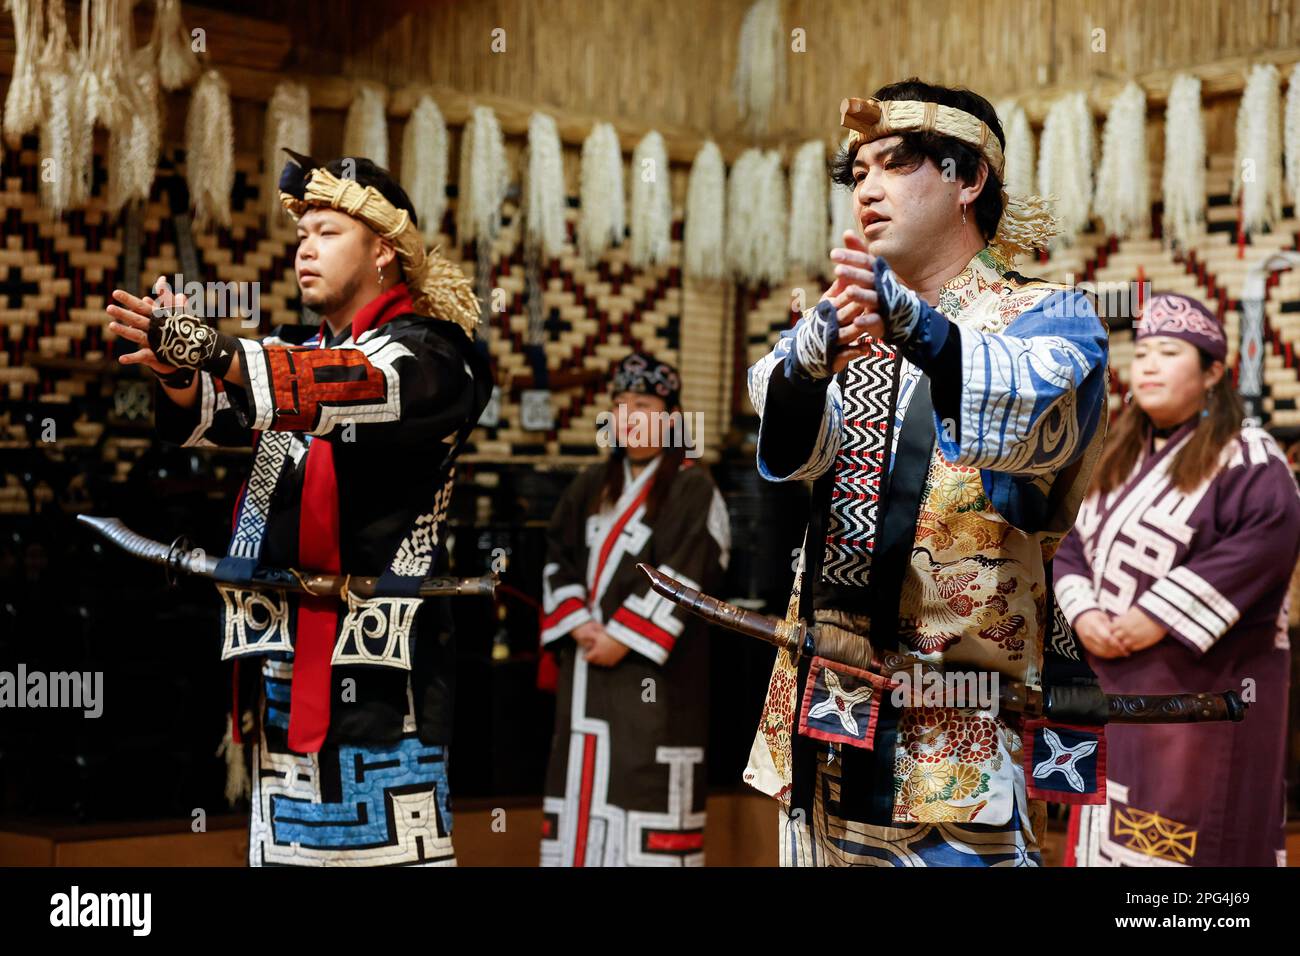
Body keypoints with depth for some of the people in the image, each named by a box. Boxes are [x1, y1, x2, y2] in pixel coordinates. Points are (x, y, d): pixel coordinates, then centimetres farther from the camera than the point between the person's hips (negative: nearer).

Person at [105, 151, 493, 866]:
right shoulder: (299, 352, 19)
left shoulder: (430, 351, -4)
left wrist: (210, 350, -38)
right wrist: (179, 373, -19)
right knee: (281, 846, 9)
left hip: (377, 669, -7)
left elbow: (354, 386, -25)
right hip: (286, 658, 7)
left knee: (383, 846, -11)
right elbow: (210, 415, 4)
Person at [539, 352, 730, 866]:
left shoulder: (693, 490, -5)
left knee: (647, 777, -8)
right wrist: (578, 624, -5)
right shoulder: (591, 486, 15)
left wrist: (621, 636, -15)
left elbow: (683, 577, -13)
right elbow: (558, 558, 11)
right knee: (581, 771, 8)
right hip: (585, 658, 6)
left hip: (654, 666, -6)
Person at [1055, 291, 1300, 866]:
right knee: (1114, 835, 11)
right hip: (1114, 682, 7)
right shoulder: (1119, 463, 17)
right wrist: (1082, 613, -9)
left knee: (1189, 842, -6)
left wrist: (1161, 615, -24)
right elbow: (1073, 547, 14)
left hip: (1206, 685, -7)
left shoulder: (1246, 456, -7)